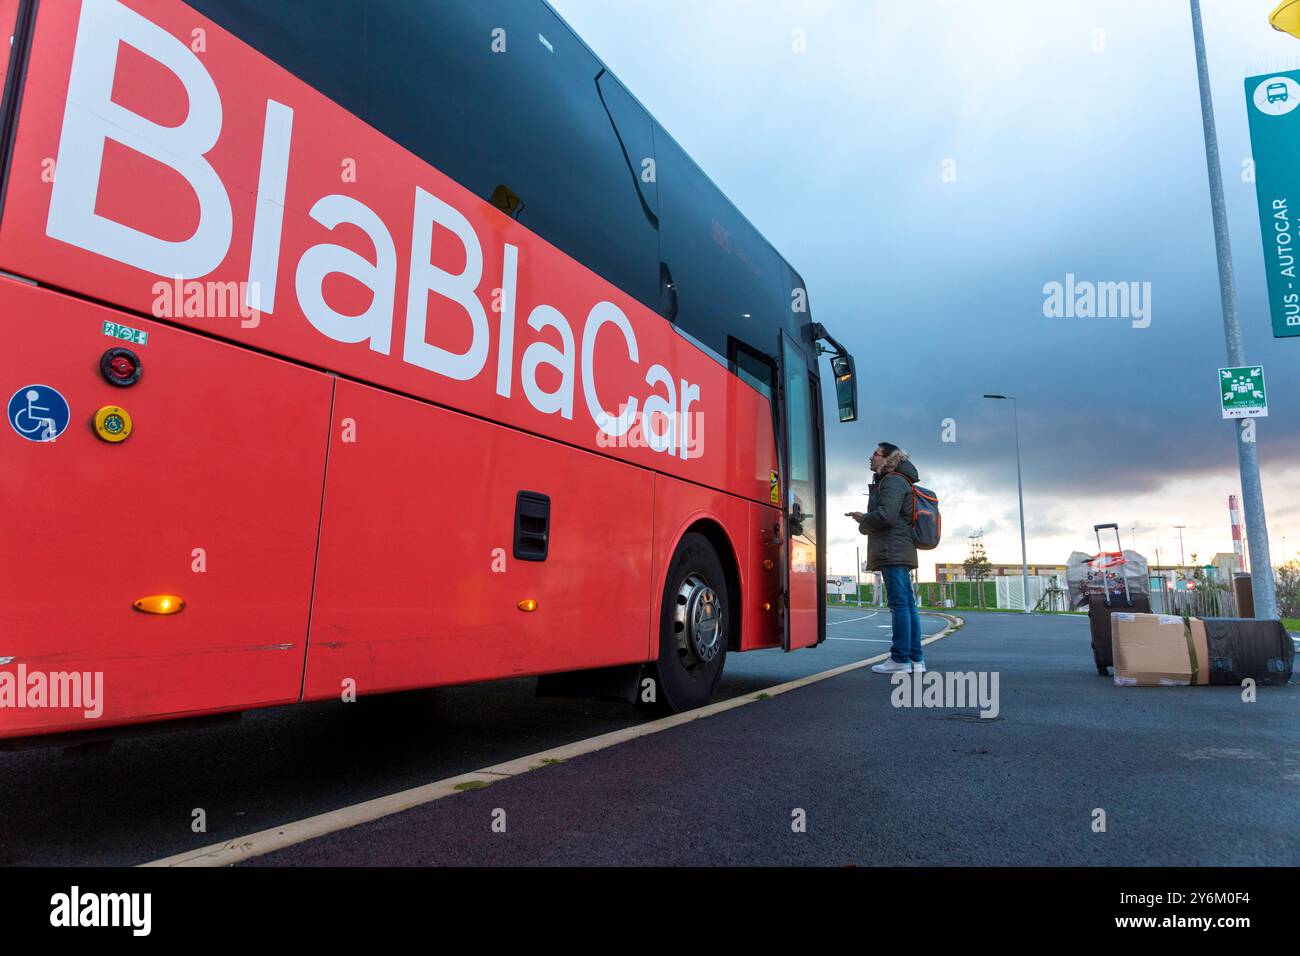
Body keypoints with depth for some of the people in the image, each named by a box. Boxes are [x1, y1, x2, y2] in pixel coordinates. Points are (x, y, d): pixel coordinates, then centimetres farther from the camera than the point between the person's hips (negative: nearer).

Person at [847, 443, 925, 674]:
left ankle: (900, 659, -9)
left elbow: (885, 516, -18)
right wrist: (865, 518, 15)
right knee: (907, 605, 9)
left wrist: (863, 521, -1)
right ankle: (915, 659, 12)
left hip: (892, 552, -10)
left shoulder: (892, 481, -7)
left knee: (899, 604, -10)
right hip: (901, 552, 10)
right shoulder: (898, 482, 25)